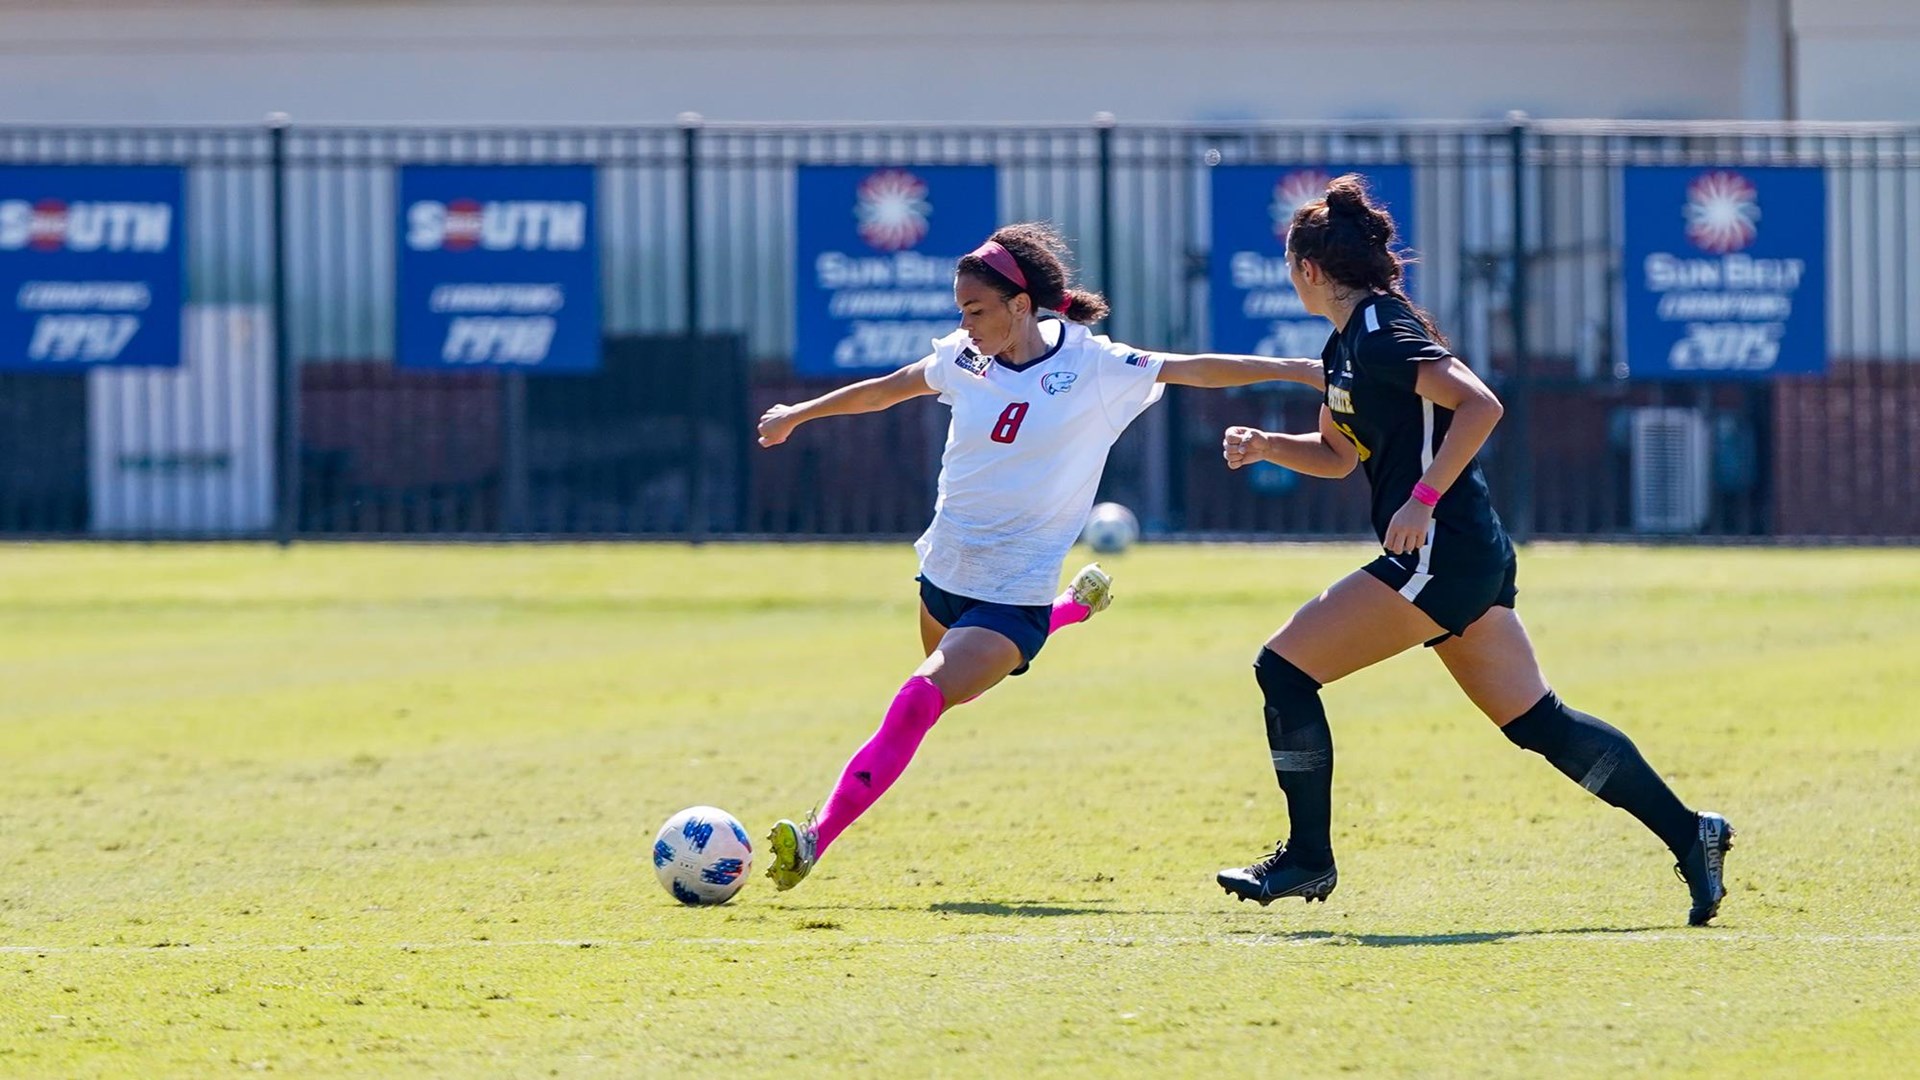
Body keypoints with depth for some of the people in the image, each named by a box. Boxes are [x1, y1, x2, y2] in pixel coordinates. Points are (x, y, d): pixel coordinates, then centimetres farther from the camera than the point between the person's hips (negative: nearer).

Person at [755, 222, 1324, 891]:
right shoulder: (965, 358, 0)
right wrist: (799, 414, 29)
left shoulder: (1093, 366, -13)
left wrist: (1294, 369, -16)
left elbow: (1196, 370, -9)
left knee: (922, 699, -23)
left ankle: (818, 837, -23)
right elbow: (887, 390, 18)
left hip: (1014, 595, -7)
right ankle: (1078, 605, 50)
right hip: (945, 575, 7)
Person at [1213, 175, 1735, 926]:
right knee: (1536, 722, 12)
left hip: (1442, 551, -10)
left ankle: (1308, 858, -1)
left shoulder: (1379, 332, -13)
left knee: (1284, 668, -8)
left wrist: (1423, 501, -27)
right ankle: (1688, 834, 11)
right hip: (1464, 557, 10)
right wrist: (1265, 445, 12)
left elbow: (1479, 405, -24)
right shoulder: (1345, 344, 17)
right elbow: (1338, 456, 29)